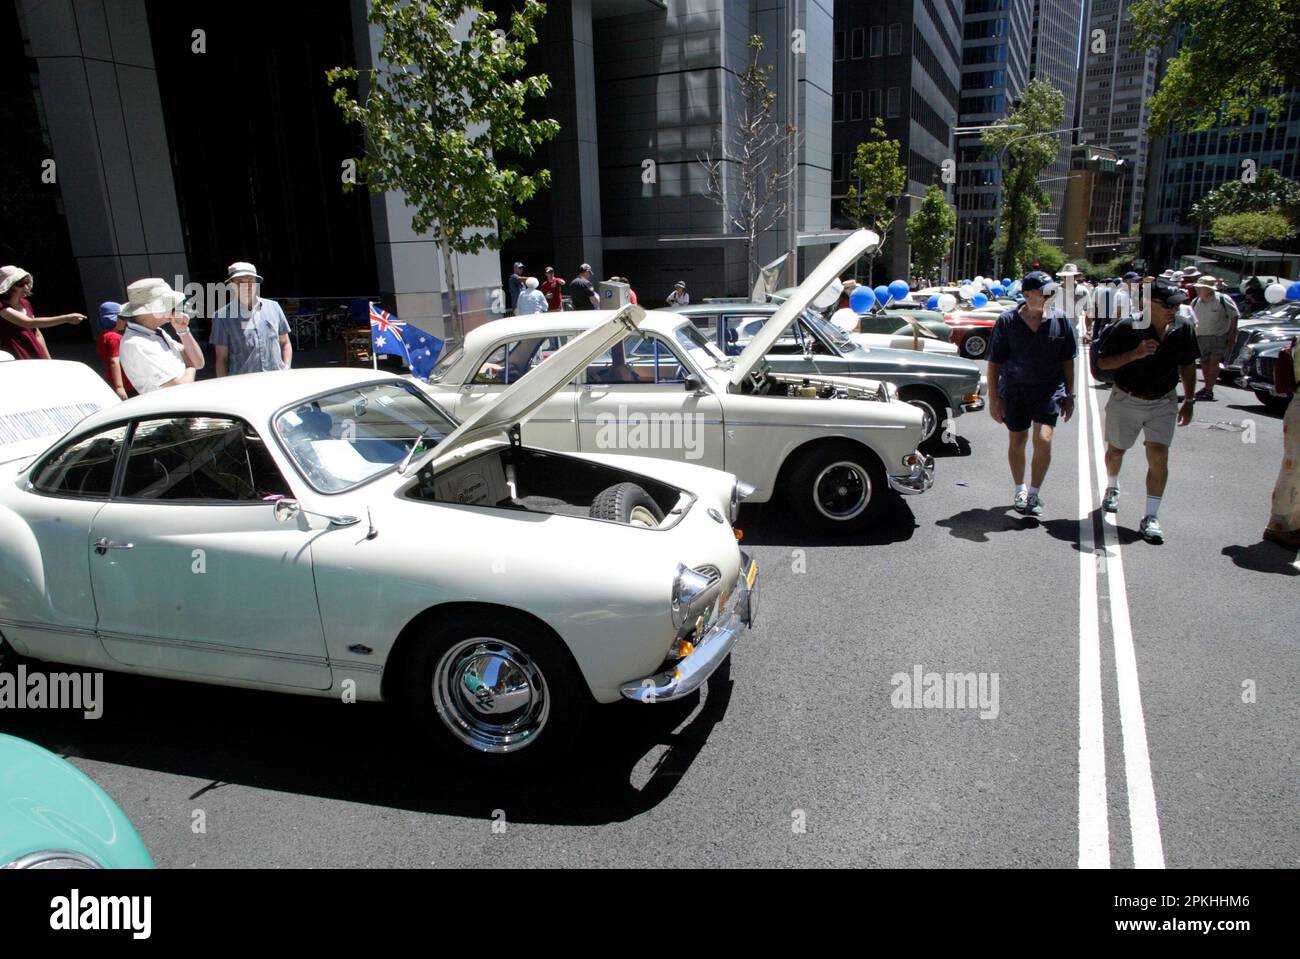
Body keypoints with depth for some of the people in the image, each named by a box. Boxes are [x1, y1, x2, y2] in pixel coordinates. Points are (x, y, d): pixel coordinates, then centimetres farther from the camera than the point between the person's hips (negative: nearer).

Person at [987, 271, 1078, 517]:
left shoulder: (1060, 320, -2)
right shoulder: (1007, 321, -7)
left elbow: (1067, 361, 7)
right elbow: (994, 364, -3)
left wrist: (1069, 395, 8)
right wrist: (993, 399, -4)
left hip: (1049, 388, 0)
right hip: (1015, 388, 0)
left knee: (1043, 439, -14)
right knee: (1017, 441, 12)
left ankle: (1034, 493, 4)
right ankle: (1020, 490, 32)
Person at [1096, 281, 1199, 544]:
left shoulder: (1184, 328, -6)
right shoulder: (1126, 328, -17)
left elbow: (1188, 365, 8)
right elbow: (1103, 362, -12)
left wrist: (1188, 401, 8)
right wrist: (1135, 354, -27)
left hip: (1163, 403, 1)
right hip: (1126, 401, -1)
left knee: (1159, 455, -11)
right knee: (1116, 451, 16)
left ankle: (1151, 517, -5)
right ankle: (1112, 488, 48)